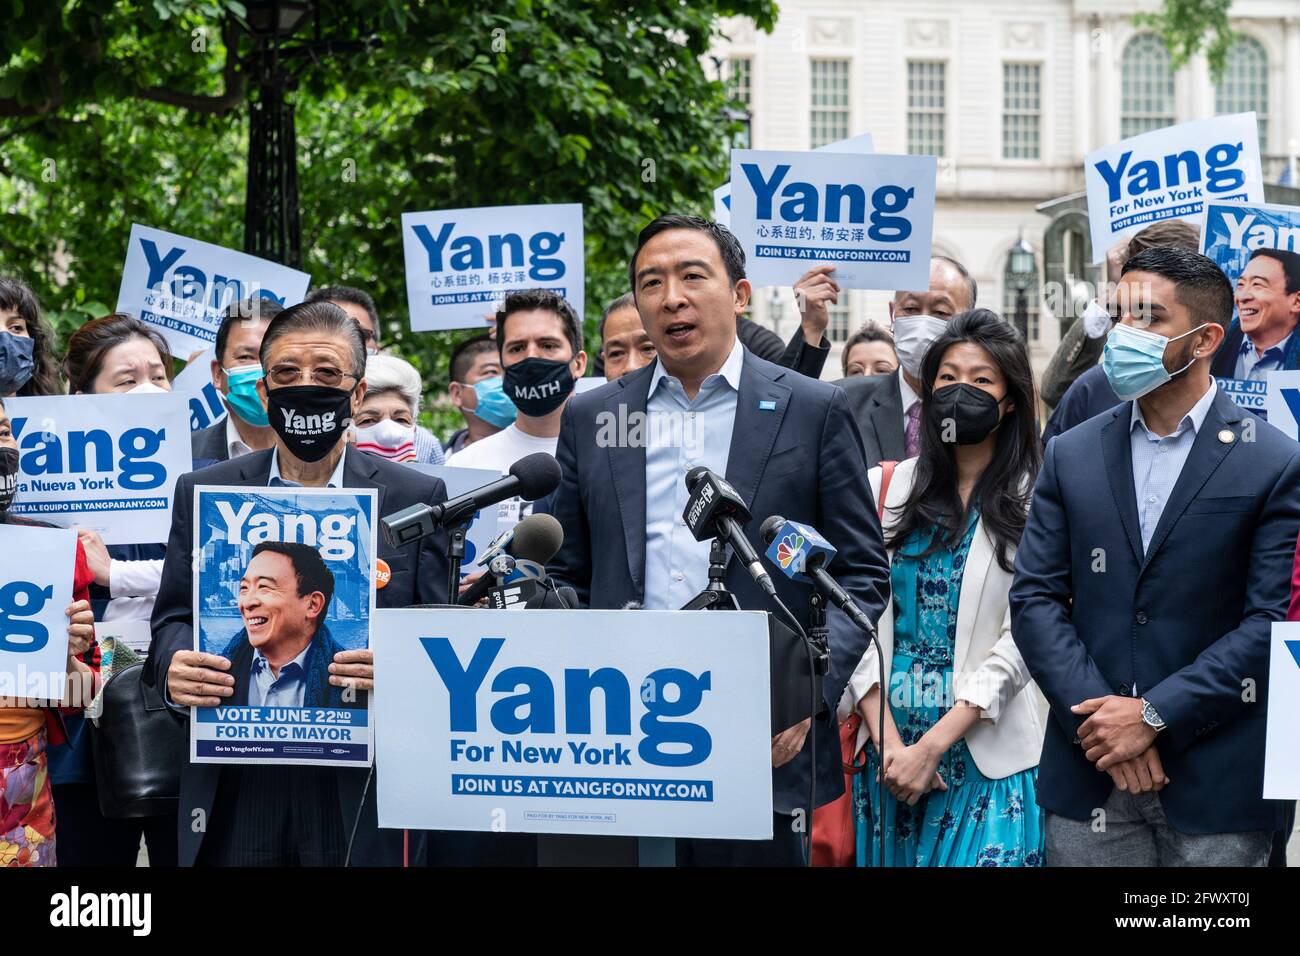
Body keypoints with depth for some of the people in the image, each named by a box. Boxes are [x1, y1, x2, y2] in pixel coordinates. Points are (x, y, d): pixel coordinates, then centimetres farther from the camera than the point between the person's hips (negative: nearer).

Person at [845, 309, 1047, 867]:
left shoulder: (1032, 502, -2)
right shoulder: (889, 487, 7)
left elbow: (1021, 642, -8)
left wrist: (932, 746, -14)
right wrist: (887, 741, -10)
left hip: (985, 752, -3)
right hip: (888, 743, 3)